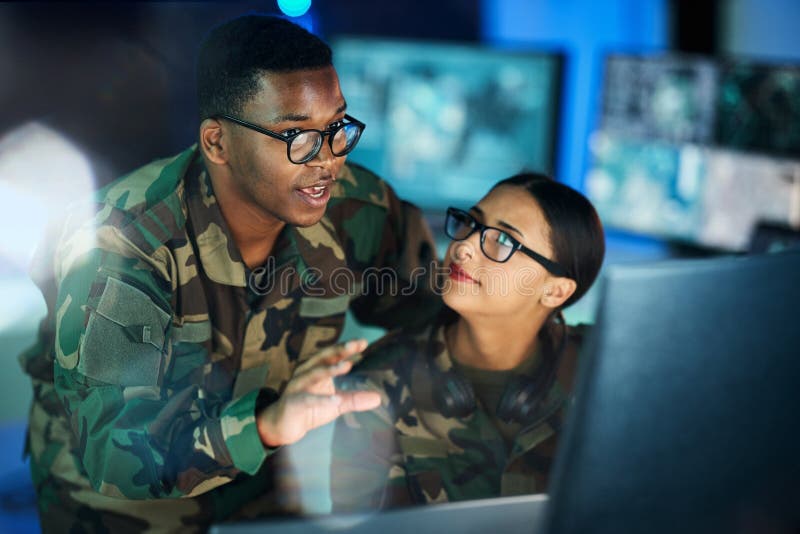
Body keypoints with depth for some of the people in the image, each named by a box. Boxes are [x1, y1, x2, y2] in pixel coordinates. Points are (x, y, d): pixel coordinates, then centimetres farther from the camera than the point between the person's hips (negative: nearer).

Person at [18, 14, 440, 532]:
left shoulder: (357, 211, -14)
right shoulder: (115, 252, -28)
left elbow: (420, 304, 7)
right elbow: (111, 453, -36)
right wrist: (264, 424, -50)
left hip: (259, 483, 4)